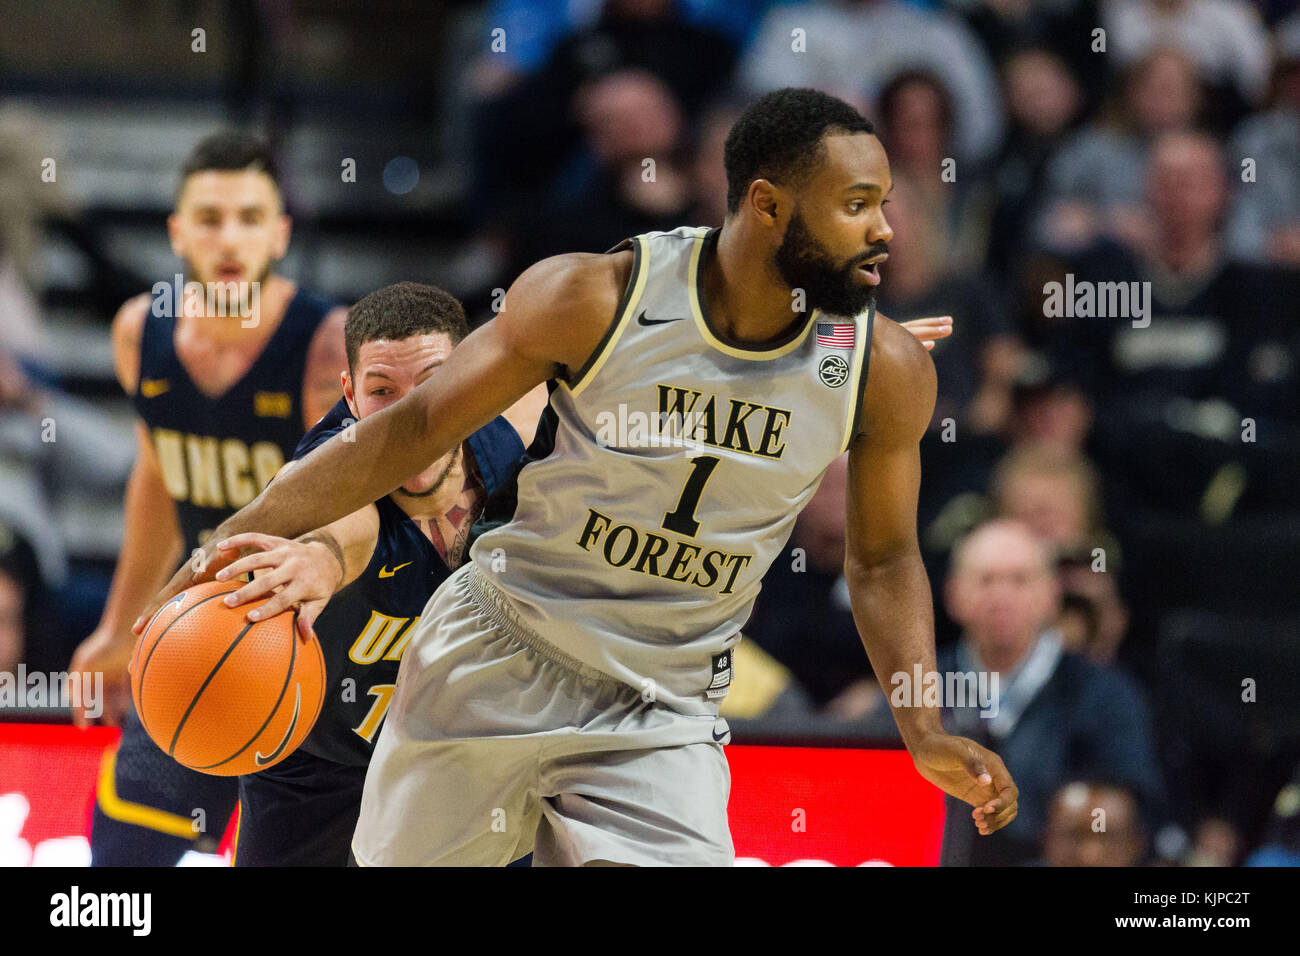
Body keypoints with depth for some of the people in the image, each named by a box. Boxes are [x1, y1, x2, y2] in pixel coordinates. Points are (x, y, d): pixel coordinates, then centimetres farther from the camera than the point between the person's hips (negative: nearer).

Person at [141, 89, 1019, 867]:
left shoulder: (887, 373, -10)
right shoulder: (595, 299, -17)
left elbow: (883, 559, 5)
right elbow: (418, 426, -8)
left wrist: (927, 734, -6)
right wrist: (250, 531, -15)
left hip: (665, 719, 1)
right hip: (498, 663, -1)